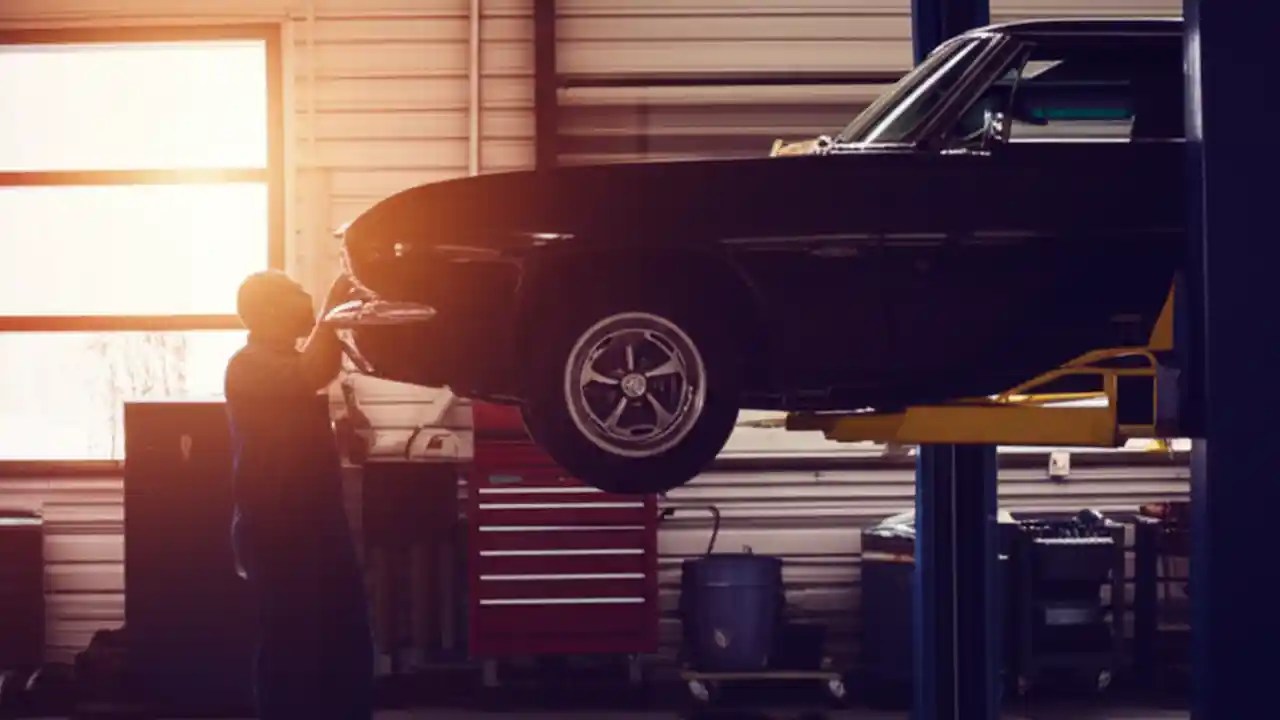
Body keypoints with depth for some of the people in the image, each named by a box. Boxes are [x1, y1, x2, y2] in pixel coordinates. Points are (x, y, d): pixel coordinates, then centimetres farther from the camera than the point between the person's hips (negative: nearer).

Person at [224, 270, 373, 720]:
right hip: (276, 532, -10)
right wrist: (333, 307, -23)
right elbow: (312, 374, -28)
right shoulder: (250, 365, -13)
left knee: (347, 648, 10)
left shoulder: (290, 362, 19)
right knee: (293, 651, -9)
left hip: (315, 525, 10)